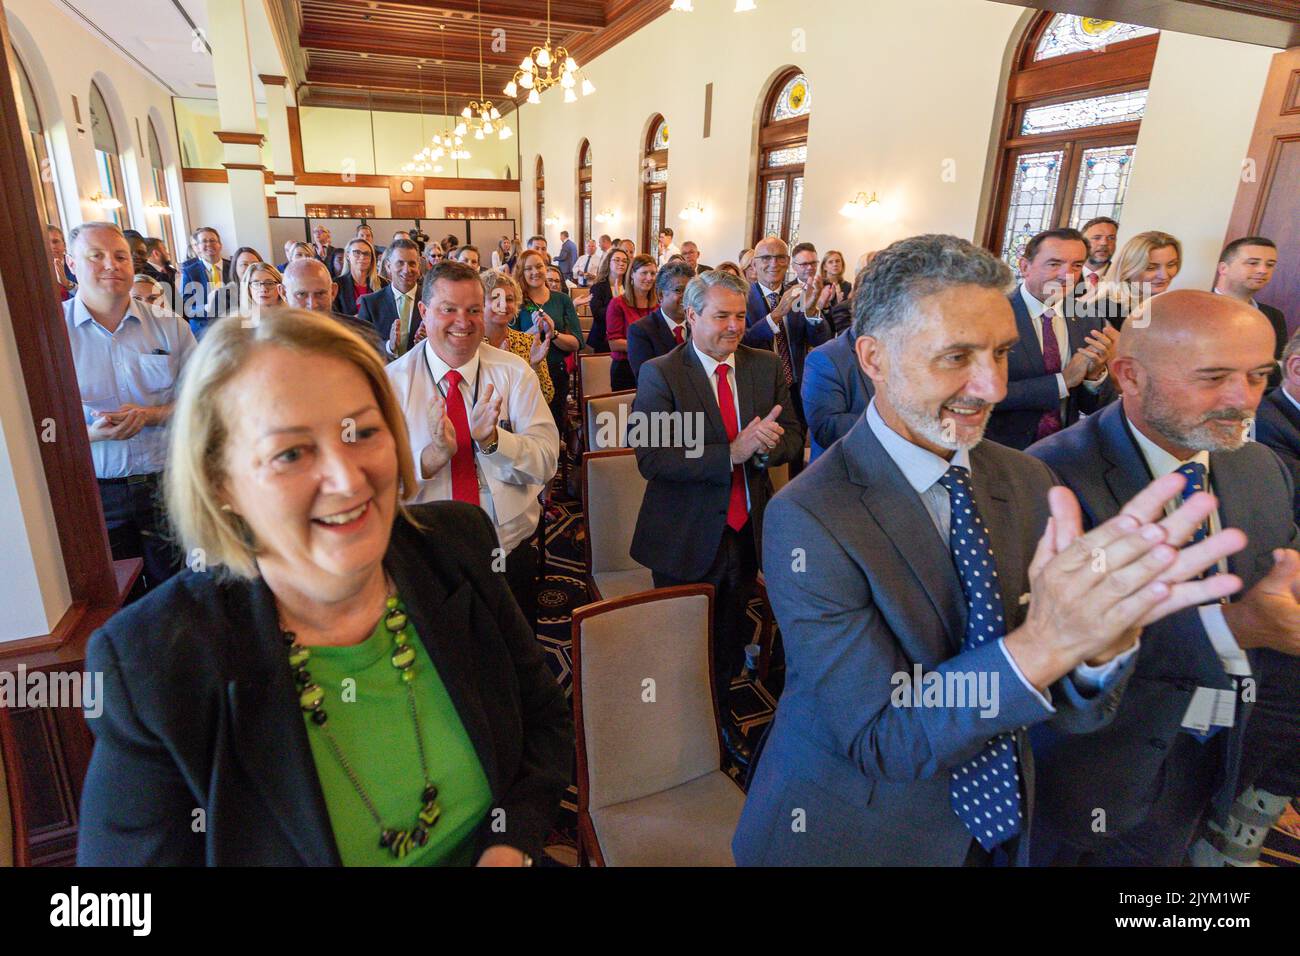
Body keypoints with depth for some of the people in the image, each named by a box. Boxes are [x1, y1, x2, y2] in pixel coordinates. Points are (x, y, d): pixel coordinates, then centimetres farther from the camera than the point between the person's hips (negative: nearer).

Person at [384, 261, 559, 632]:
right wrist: (432, 455, -32)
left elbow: (546, 463, -12)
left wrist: (492, 438, -29)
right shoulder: (393, 381, -7)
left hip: (511, 549, 1)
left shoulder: (514, 372, -5)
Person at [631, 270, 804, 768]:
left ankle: (721, 714, 45)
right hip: (687, 538, -4)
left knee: (730, 636, 21)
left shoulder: (766, 367, 2)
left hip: (746, 532, 4)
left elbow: (793, 440, 3)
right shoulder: (659, 373, -12)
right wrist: (731, 453, -29)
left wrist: (768, 443, -21)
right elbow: (650, 458, -21)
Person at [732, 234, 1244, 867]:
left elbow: (1075, 709, -11)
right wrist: (1041, 644, -37)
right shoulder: (807, 520, -26)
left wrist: (1105, 640, -33)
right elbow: (878, 740, -24)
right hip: (852, 836, -4)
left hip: (1000, 821, 5)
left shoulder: (1027, 482, -9)